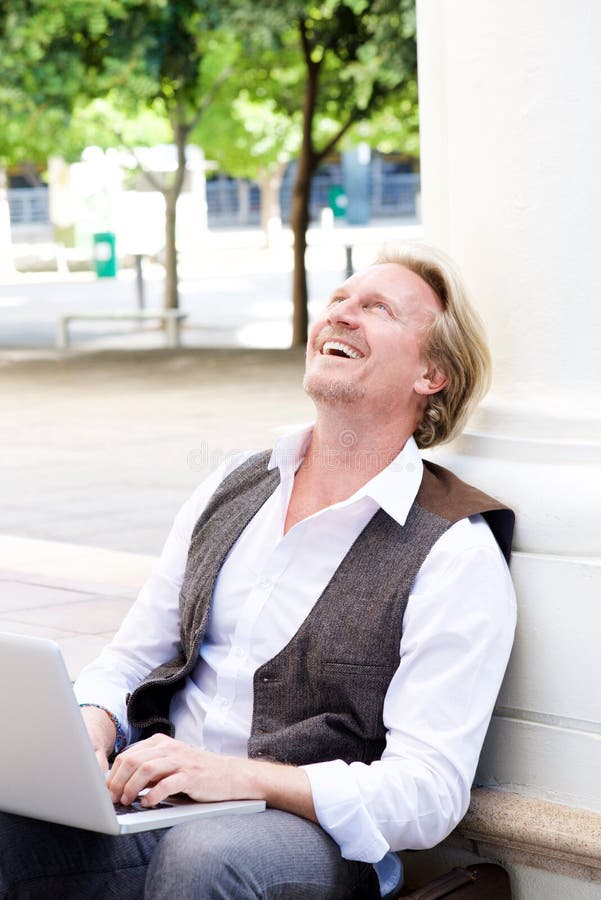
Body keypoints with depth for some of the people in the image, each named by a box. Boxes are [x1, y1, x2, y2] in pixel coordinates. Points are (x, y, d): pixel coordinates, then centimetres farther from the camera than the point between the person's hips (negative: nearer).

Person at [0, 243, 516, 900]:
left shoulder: (458, 554, -6)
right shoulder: (231, 488, 14)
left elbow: (428, 794, -13)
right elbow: (131, 658, 18)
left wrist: (238, 776, -25)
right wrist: (91, 729, -7)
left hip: (315, 835, -4)